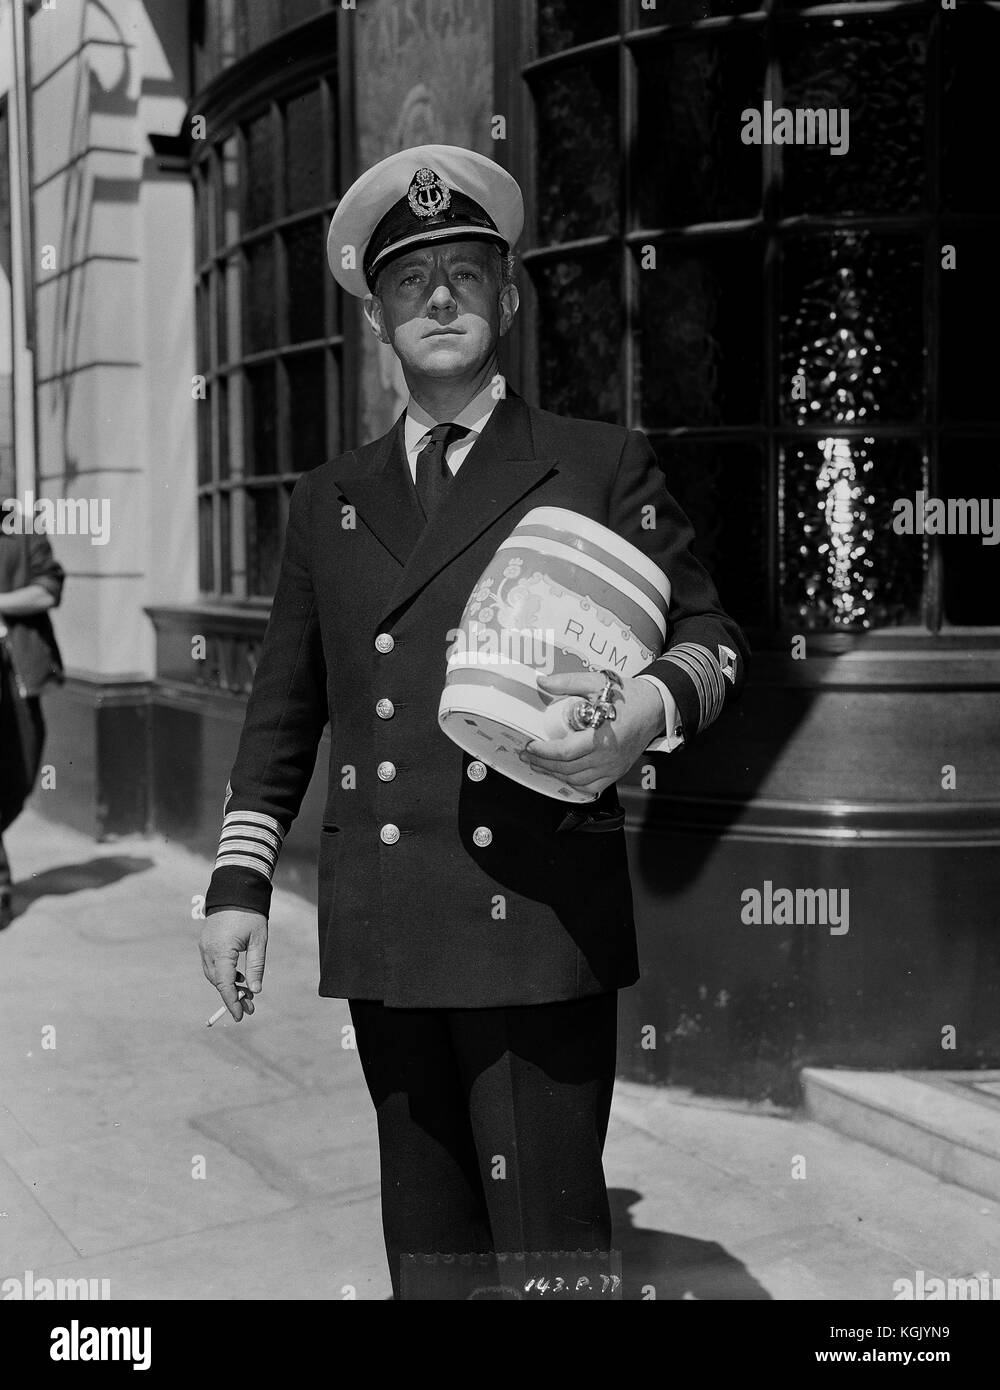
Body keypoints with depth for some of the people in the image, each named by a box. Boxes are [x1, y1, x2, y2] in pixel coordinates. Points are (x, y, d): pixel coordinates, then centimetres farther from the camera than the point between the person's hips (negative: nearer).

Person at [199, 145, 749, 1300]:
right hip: (383, 936, 4)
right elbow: (282, 712, 17)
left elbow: (708, 633, 7)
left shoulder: (602, 467, 6)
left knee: (548, 1235, -3)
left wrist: (651, 708, -16)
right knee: (424, 1233, 12)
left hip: (542, 915, -3)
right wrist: (239, 882, 10)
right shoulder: (329, 502, 16)